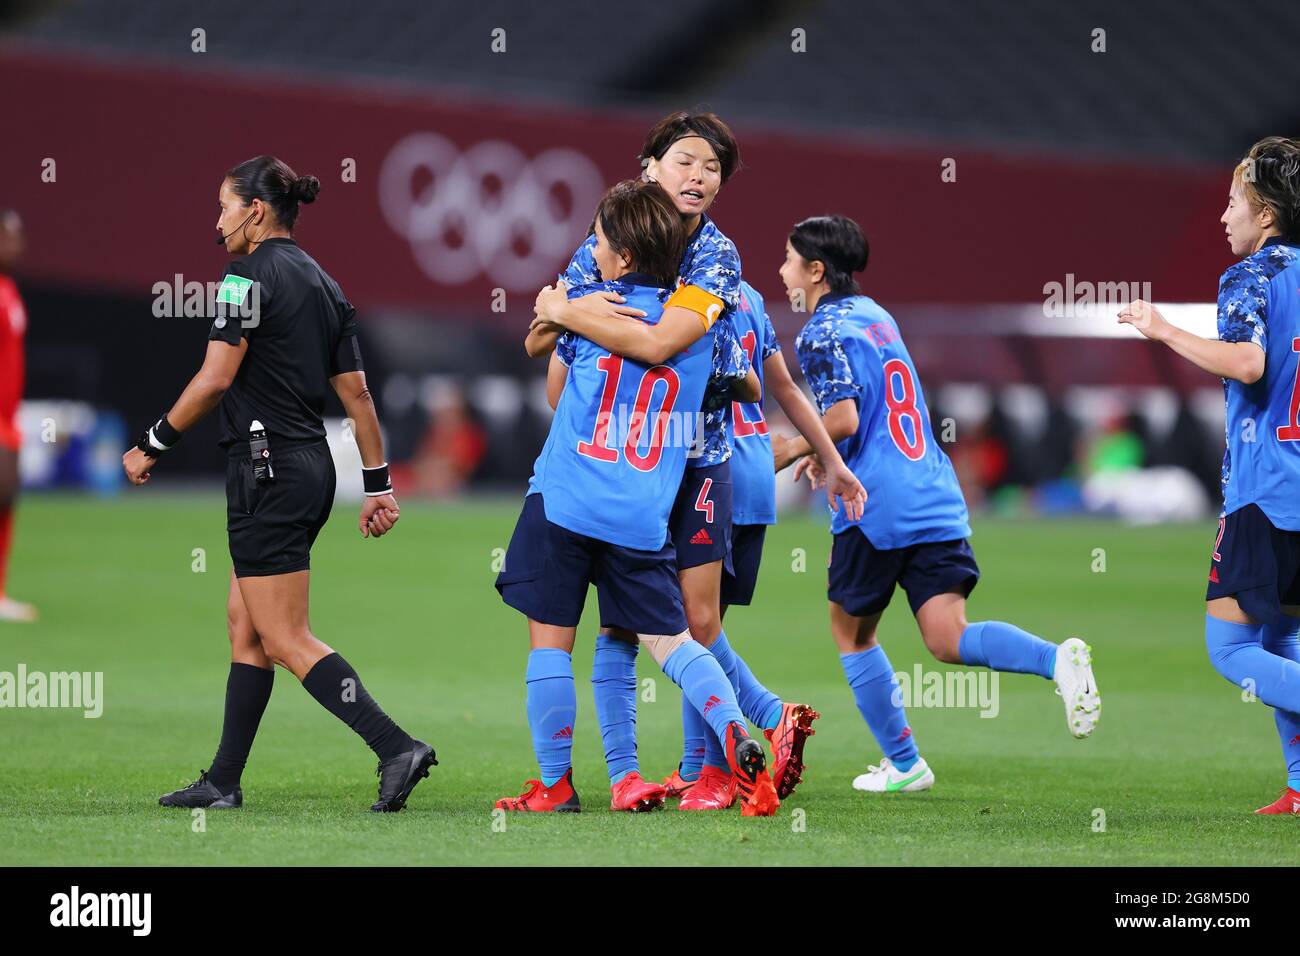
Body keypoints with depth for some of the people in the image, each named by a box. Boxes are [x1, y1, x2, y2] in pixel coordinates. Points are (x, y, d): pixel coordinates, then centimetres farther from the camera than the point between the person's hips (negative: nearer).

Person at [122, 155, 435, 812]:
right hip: (312, 466, 9)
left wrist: (151, 447, -7)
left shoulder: (251, 274, -11)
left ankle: (397, 749, -16)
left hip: (267, 472, -9)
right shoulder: (322, 284, 14)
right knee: (244, 624, 14)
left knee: (287, 640, -7)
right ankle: (223, 782, 17)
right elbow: (356, 392, 14)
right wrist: (379, 484, 17)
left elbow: (215, 379, -17)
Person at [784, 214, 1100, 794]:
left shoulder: (822, 334, -7)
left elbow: (844, 418, -20)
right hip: (936, 500, 7)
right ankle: (1056, 659, -29)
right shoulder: (876, 316, 20)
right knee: (948, 640, -4)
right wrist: (827, 456, 26)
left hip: (874, 507, -7)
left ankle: (903, 762, 16)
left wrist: (795, 449, -3)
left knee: (851, 632, 14)